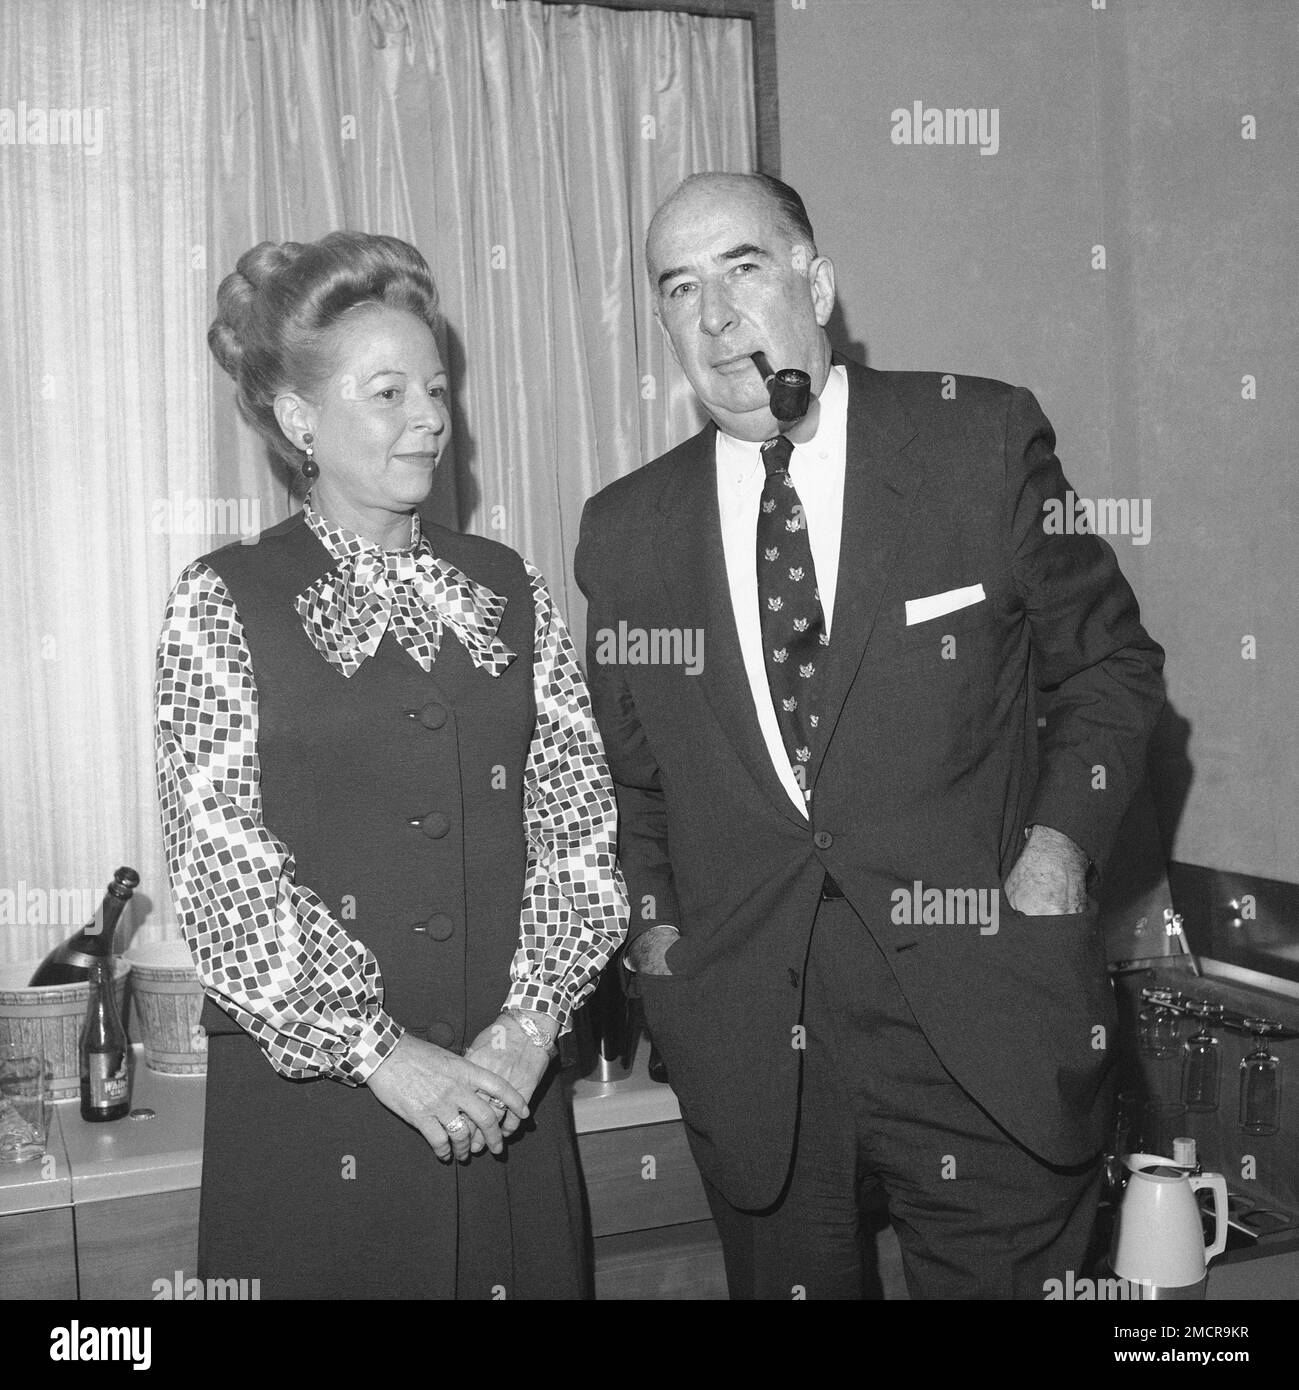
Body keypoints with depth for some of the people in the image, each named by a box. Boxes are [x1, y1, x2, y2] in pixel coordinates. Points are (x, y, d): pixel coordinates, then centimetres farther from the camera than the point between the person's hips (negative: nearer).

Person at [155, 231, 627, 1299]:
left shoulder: (508, 590, 7)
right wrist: (383, 1053, -14)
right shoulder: (224, 604, -4)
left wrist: (530, 1024, -10)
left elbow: (581, 822, 1)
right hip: (307, 1097, -3)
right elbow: (220, 867, -10)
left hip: (507, 1090, 3)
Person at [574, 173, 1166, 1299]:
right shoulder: (627, 530, 3)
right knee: (784, 1278, 15)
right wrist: (655, 917, 4)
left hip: (982, 1012, -1)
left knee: (1003, 1275, 10)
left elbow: (1111, 663, 6)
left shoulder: (983, 441, -3)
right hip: (745, 1034, 2)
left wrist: (1064, 838, -7)